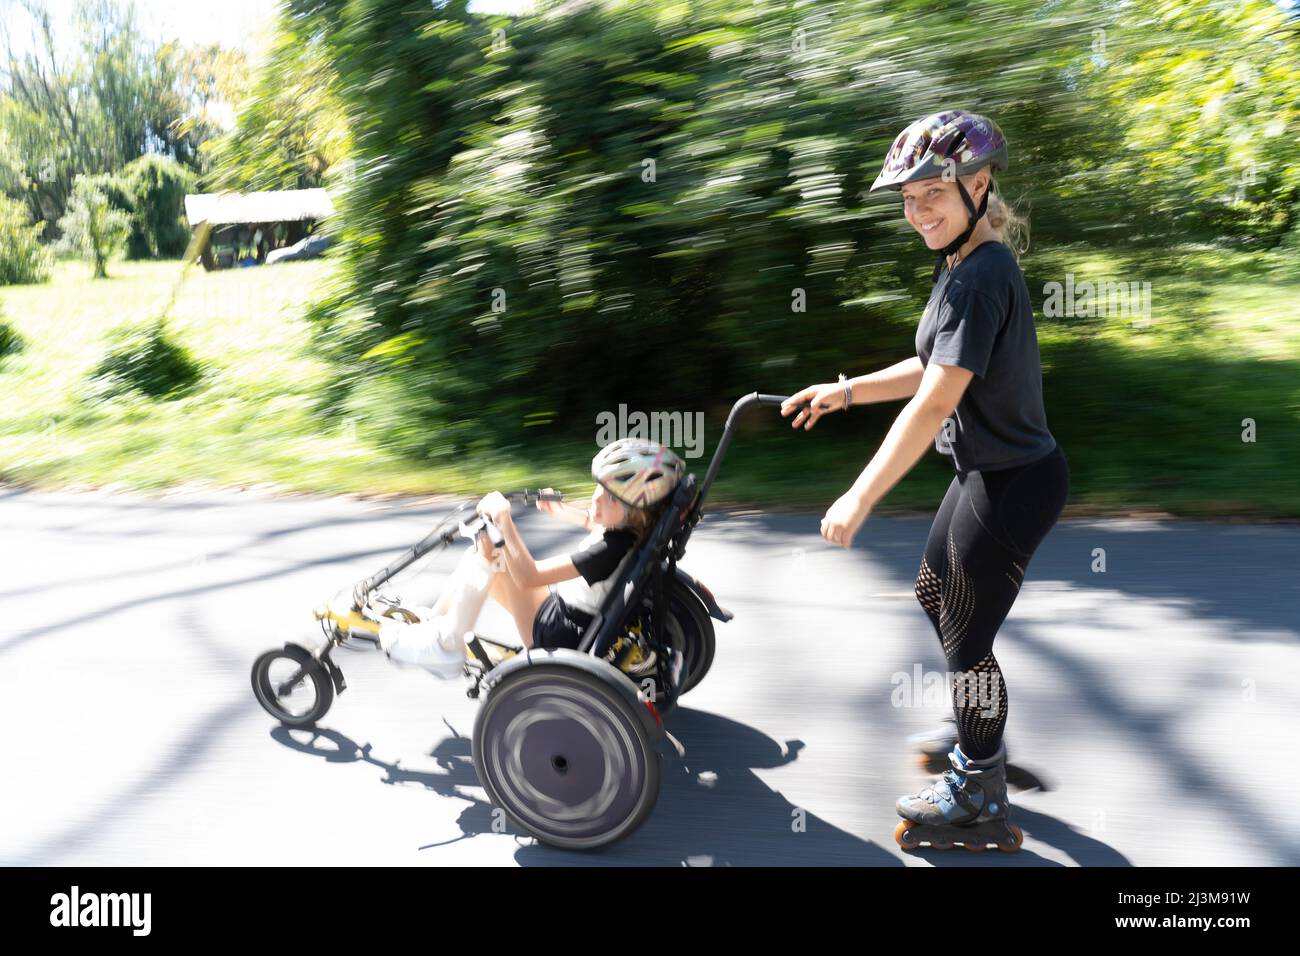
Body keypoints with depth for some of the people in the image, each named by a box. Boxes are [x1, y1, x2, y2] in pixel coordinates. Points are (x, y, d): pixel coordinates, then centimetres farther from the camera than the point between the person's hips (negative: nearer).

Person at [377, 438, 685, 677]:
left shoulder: (613, 548, -31)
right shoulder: (631, 526, -5)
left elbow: (528, 576, -31)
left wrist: (504, 520, -27)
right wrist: (560, 510, 29)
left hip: (558, 636, -9)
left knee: (488, 553, -13)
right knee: (480, 552, 8)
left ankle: (445, 646, -2)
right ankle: (433, 622, 21)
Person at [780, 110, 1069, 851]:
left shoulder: (981, 276, -24)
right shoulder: (966, 265, 8)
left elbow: (934, 404, -28)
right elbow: (932, 370, 16)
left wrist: (860, 499, -26)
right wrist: (846, 392, 11)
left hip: (1012, 484, -10)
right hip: (990, 470, 10)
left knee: (967, 638, 4)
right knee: (935, 594, 25)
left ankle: (979, 801, 25)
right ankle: (982, 737, 46)